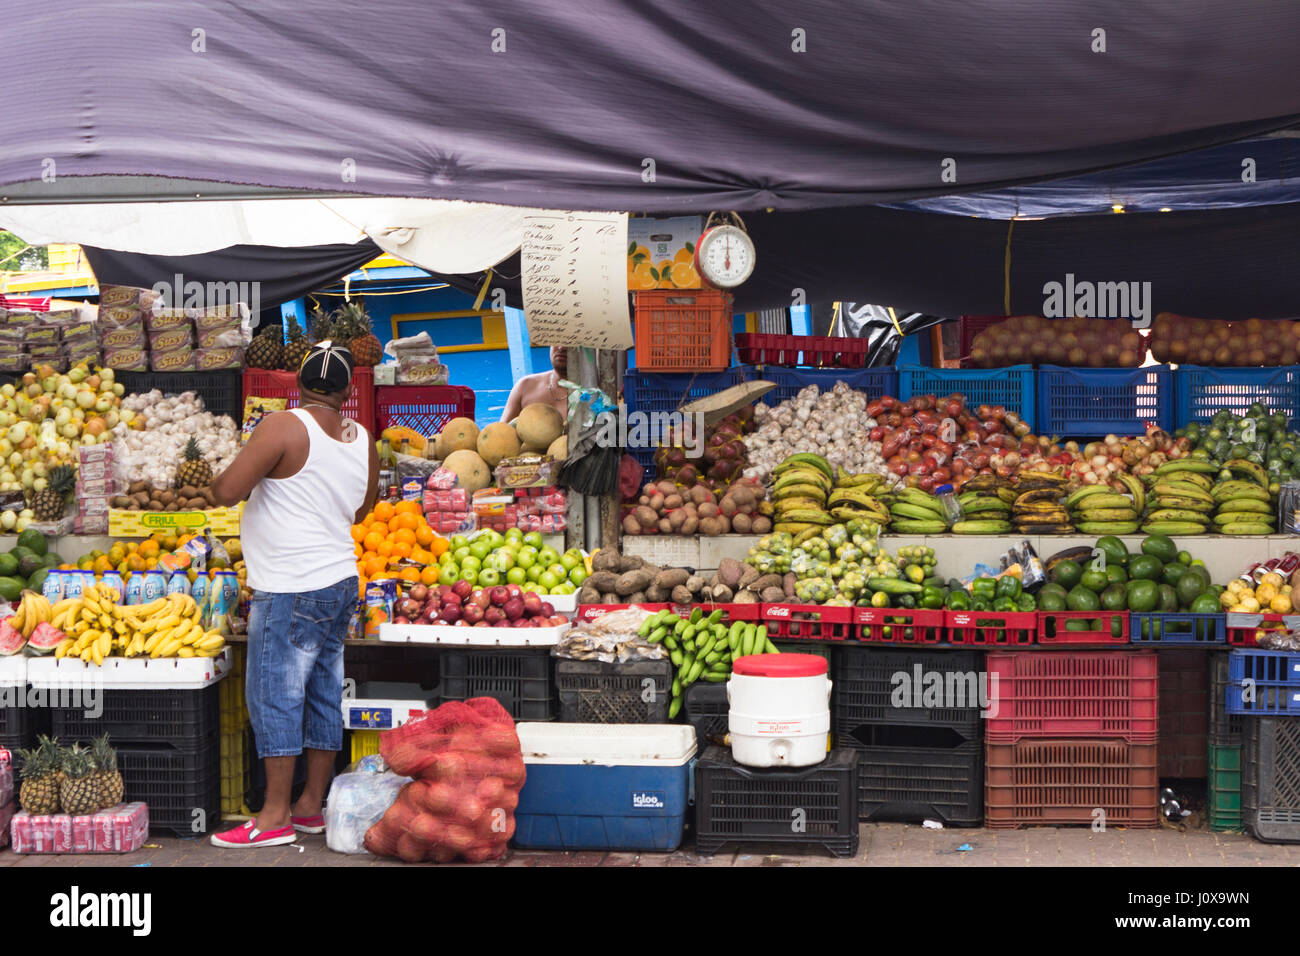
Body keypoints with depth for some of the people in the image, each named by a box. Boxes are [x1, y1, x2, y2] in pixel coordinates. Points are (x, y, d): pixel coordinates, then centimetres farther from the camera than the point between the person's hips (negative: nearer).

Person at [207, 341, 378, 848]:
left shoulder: (284, 427, -13)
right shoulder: (363, 441, 9)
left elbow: (228, 490, -16)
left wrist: (218, 480, 5)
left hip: (291, 591, -8)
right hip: (341, 582, 8)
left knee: (275, 696, -2)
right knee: (323, 694, 12)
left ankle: (275, 816, 1)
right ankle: (312, 805, 20)